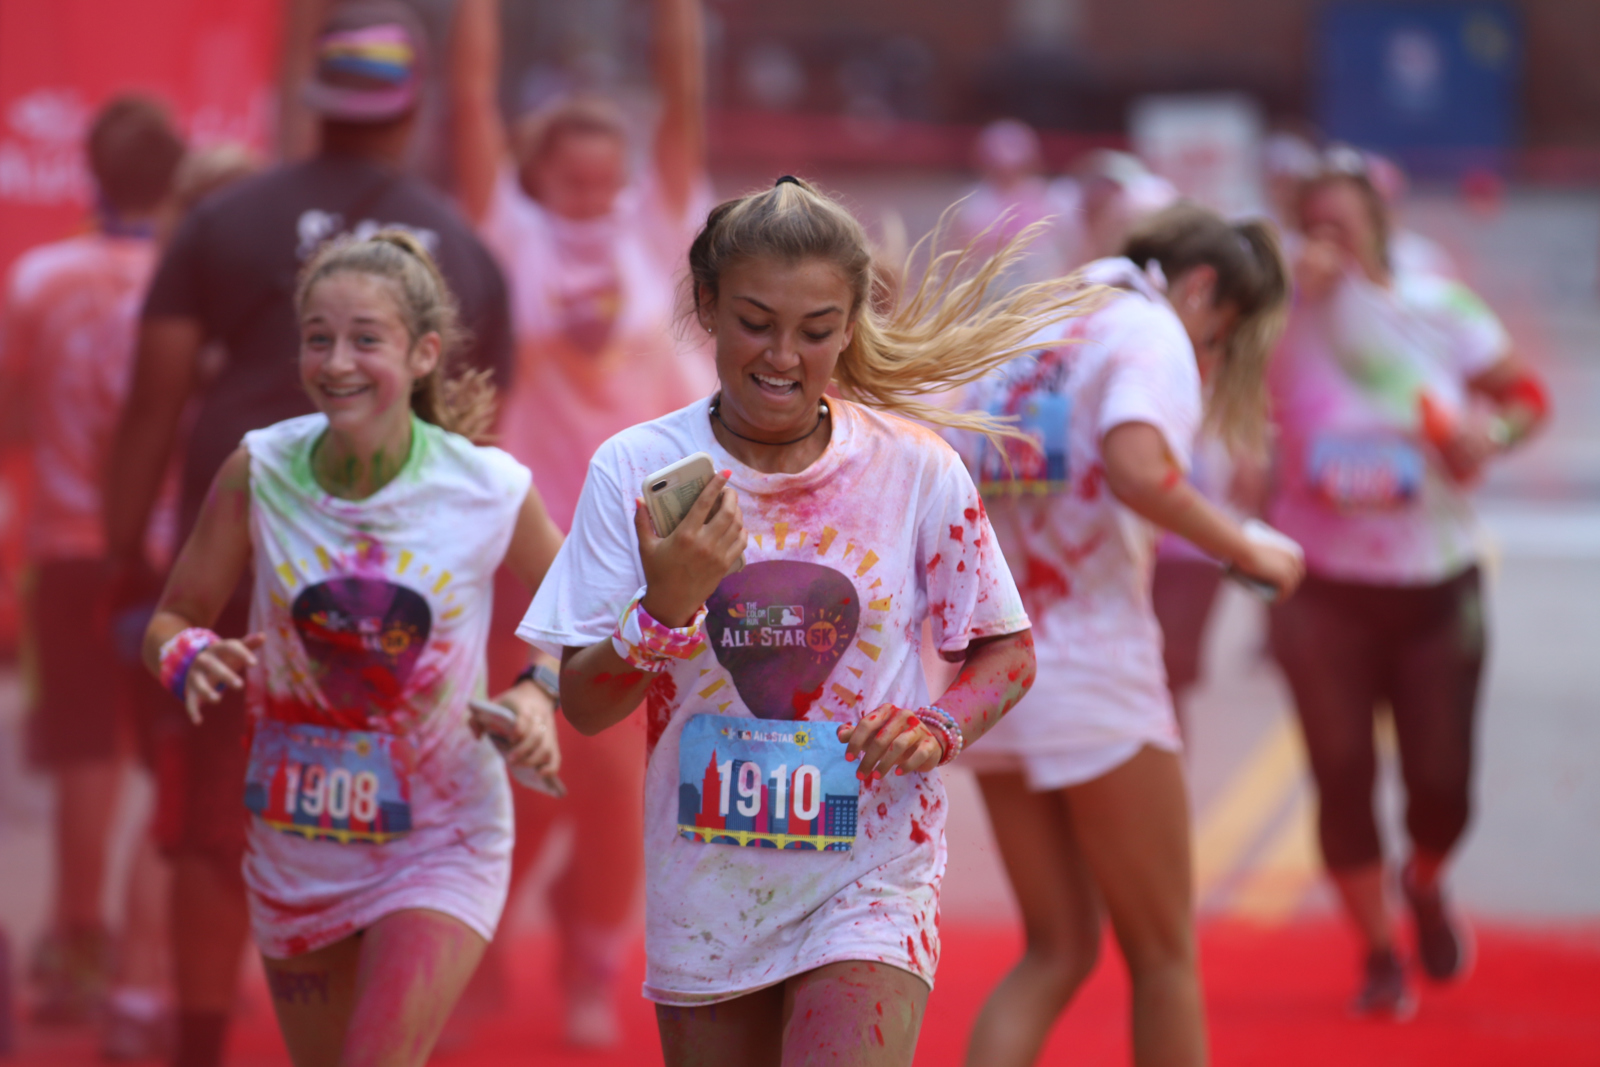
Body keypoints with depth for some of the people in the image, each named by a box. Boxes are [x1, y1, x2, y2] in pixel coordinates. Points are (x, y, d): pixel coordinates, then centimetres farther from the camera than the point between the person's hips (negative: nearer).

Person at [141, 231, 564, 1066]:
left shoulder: (490, 494, -14)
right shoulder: (260, 472, -12)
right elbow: (171, 621, -2)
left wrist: (538, 694, -15)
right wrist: (191, 657, -25)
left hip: (439, 847, -3)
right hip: (297, 839, 3)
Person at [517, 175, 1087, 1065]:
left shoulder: (916, 469, -6)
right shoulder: (636, 470, -5)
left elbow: (1008, 652, 6)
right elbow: (584, 707, -6)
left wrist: (938, 729, -15)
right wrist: (667, 608, -24)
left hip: (868, 885, -2)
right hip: (705, 887, 2)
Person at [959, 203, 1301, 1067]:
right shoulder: (1151, 333, -7)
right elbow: (1138, 471, -26)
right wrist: (1251, 553, -15)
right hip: (1089, 666, -7)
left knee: (1058, 951, 13)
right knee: (1163, 954, 7)